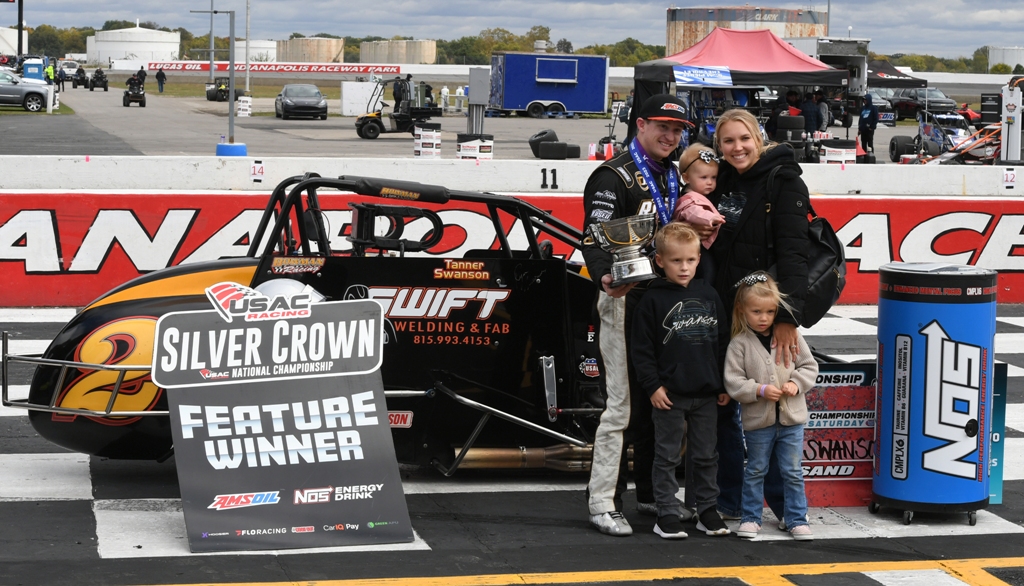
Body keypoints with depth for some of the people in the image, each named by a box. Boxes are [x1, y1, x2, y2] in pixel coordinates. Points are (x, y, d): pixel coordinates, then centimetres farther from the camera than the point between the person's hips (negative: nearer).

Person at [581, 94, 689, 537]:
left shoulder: (671, 177, 17)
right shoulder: (615, 177, -10)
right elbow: (595, 238, -20)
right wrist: (606, 278, -38)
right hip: (626, 301, -8)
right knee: (622, 405, -8)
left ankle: (649, 492, 26)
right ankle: (603, 502, -2)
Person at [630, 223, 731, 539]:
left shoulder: (709, 295, 6)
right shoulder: (653, 300, -5)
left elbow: (723, 341, 11)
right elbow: (641, 349, -5)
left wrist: (725, 384, 9)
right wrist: (653, 386, -10)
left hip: (706, 394, 4)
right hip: (669, 394, -3)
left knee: (706, 456, 11)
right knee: (667, 456, 4)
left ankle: (708, 510, 21)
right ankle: (667, 514, 10)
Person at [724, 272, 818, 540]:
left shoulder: (791, 336, 0)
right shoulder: (739, 344, -7)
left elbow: (809, 366, 6)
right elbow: (733, 382, -9)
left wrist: (796, 383, -12)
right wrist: (760, 390, -21)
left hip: (792, 418, 1)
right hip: (758, 420, -1)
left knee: (793, 472, 8)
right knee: (755, 471, 11)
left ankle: (796, 519, 17)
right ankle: (751, 517, 22)